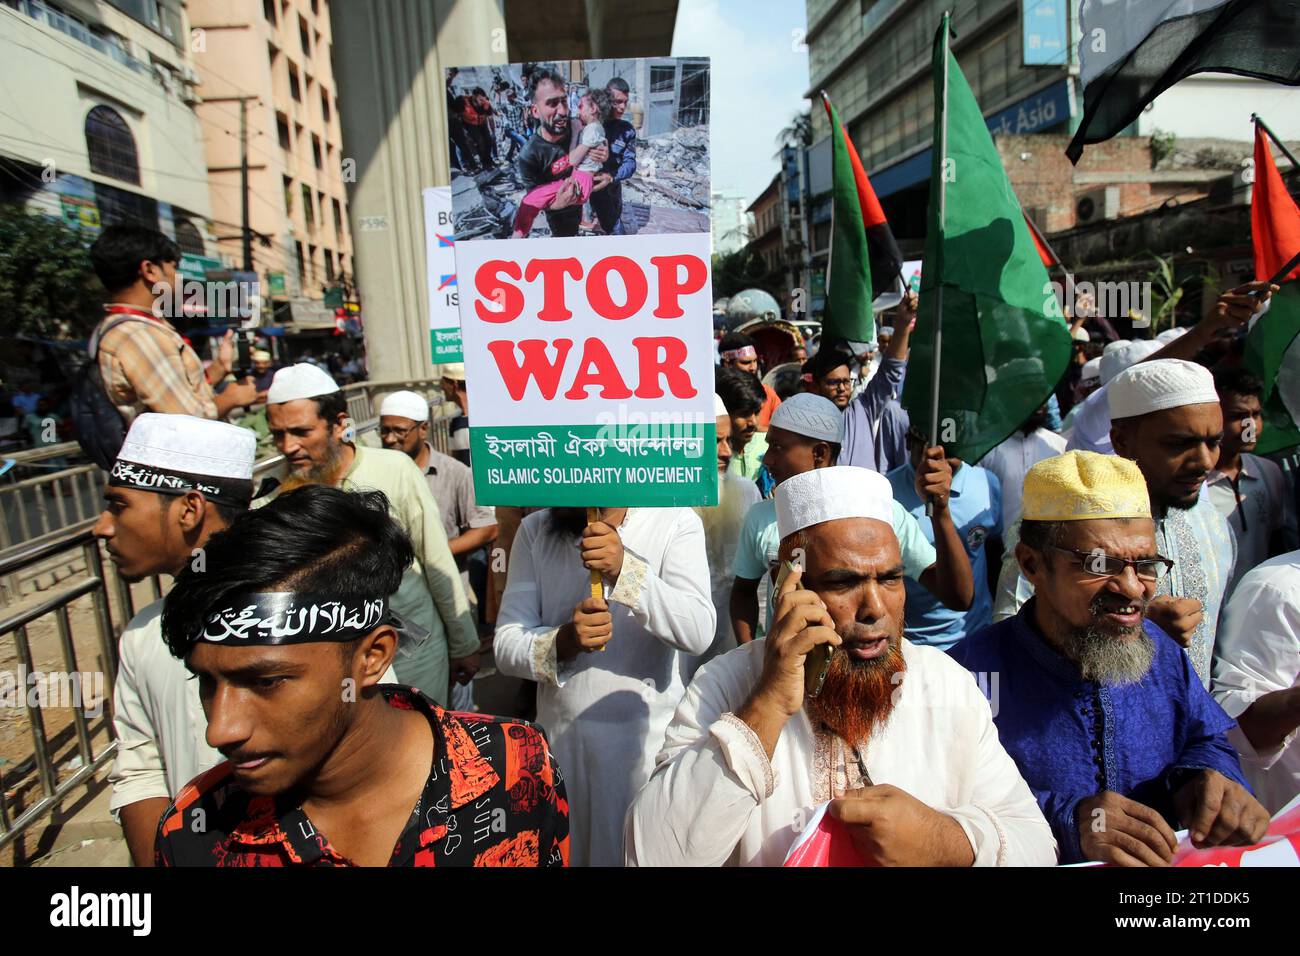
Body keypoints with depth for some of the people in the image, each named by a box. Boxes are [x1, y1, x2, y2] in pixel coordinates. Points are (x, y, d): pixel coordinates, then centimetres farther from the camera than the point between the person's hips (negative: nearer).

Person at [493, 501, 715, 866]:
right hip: (559, 735, 3)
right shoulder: (535, 530, -2)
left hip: (648, 733, -2)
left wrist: (625, 570, -33)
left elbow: (699, 633, -21)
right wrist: (562, 641, -26)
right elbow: (506, 646, -6)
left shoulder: (676, 521, -10)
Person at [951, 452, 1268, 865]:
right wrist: (1062, 822, -31)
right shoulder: (975, 672, -19)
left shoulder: (1160, 650, 4)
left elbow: (1206, 738, 14)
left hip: (1169, 859, 6)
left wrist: (1206, 773, -8)